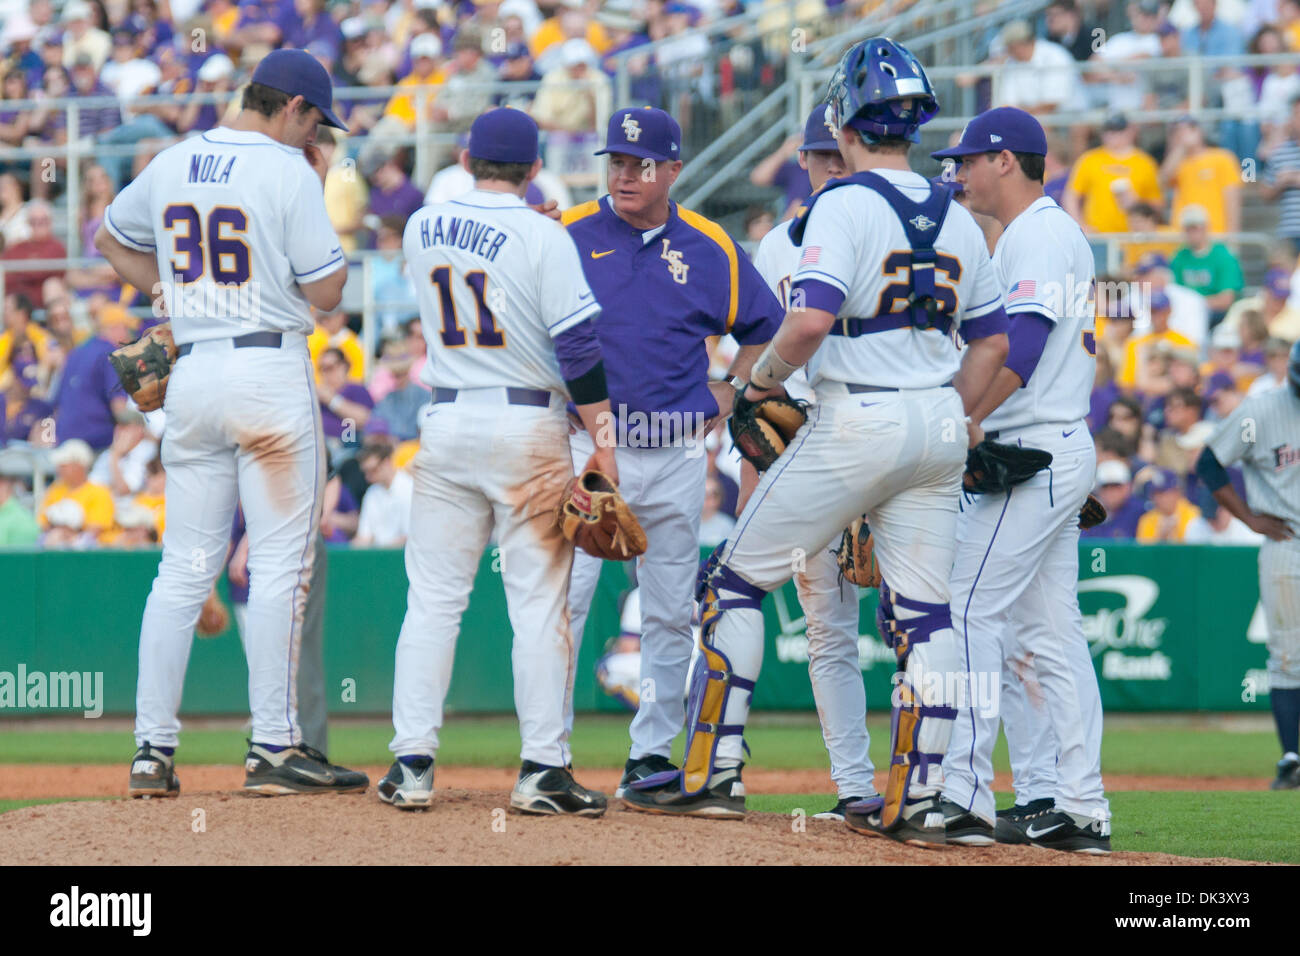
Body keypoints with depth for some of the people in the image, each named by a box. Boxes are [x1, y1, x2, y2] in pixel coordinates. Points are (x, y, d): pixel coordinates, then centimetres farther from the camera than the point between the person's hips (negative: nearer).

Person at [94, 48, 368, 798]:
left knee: (185, 566, 8)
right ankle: (274, 749, -4)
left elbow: (110, 237, 27)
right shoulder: (289, 173, -9)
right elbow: (327, 291, -7)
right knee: (280, 564, -2)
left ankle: (153, 750, 5)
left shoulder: (171, 166, 10)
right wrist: (320, 196, 3)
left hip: (191, 373, 6)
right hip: (270, 367, -6)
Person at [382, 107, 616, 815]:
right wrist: (602, 445, -8)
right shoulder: (542, 239, -10)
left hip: (445, 421, 4)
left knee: (433, 597, 7)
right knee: (539, 600, 0)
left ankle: (412, 764, 2)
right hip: (528, 427, -4)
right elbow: (577, 347, -12)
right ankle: (542, 769, -2)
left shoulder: (421, 229, 4)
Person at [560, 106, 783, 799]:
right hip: (584, 448, -2)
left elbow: (766, 330, 17)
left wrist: (727, 395, 5)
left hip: (677, 456, 2)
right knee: (561, 600, -11)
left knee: (669, 613, 7)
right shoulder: (567, 236, 1)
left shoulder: (711, 249, 6)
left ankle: (652, 754, 16)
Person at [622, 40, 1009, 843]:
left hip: (856, 420, -6)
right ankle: (916, 800, 3)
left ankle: (716, 771, 3)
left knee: (739, 581, 5)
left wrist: (766, 374, -4)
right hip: (938, 426, 6)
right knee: (924, 612, 7)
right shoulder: (956, 219, 11)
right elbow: (993, 338, 15)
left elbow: (810, 321, -21)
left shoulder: (844, 206, -10)